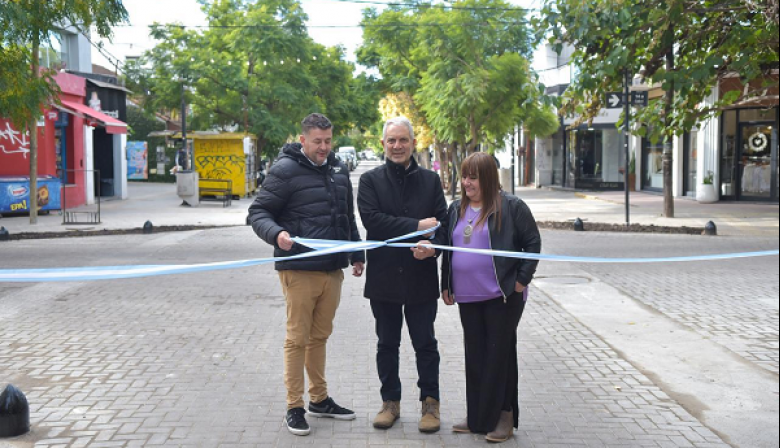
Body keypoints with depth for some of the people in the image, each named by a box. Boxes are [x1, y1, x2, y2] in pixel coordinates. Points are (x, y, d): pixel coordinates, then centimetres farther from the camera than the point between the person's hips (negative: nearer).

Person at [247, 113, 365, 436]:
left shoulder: (338, 169, 12)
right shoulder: (286, 170, -8)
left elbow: (348, 217, 22)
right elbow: (258, 212, -8)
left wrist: (356, 255, 20)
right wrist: (276, 234, -27)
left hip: (332, 270, 6)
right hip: (299, 271, -6)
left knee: (320, 336, 16)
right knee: (297, 339, 1)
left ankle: (319, 399, 28)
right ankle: (294, 407, 12)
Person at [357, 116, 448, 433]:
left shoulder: (430, 180, 6)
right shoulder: (370, 180, 2)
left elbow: (442, 221, 0)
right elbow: (371, 218, -14)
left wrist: (432, 244, -22)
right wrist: (416, 226, -18)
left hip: (422, 276, 0)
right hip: (383, 276, 0)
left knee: (425, 344, 7)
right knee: (387, 344, 12)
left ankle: (430, 402, 21)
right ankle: (390, 401, 27)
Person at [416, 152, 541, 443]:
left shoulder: (511, 207, -7)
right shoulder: (456, 209, 11)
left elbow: (533, 243, -5)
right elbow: (448, 249, 18)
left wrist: (522, 280, -9)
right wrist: (446, 284, 14)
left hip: (502, 295, -6)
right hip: (468, 297, 6)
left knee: (499, 355, 2)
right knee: (475, 355, 11)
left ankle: (502, 416, 13)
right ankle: (477, 417, 22)